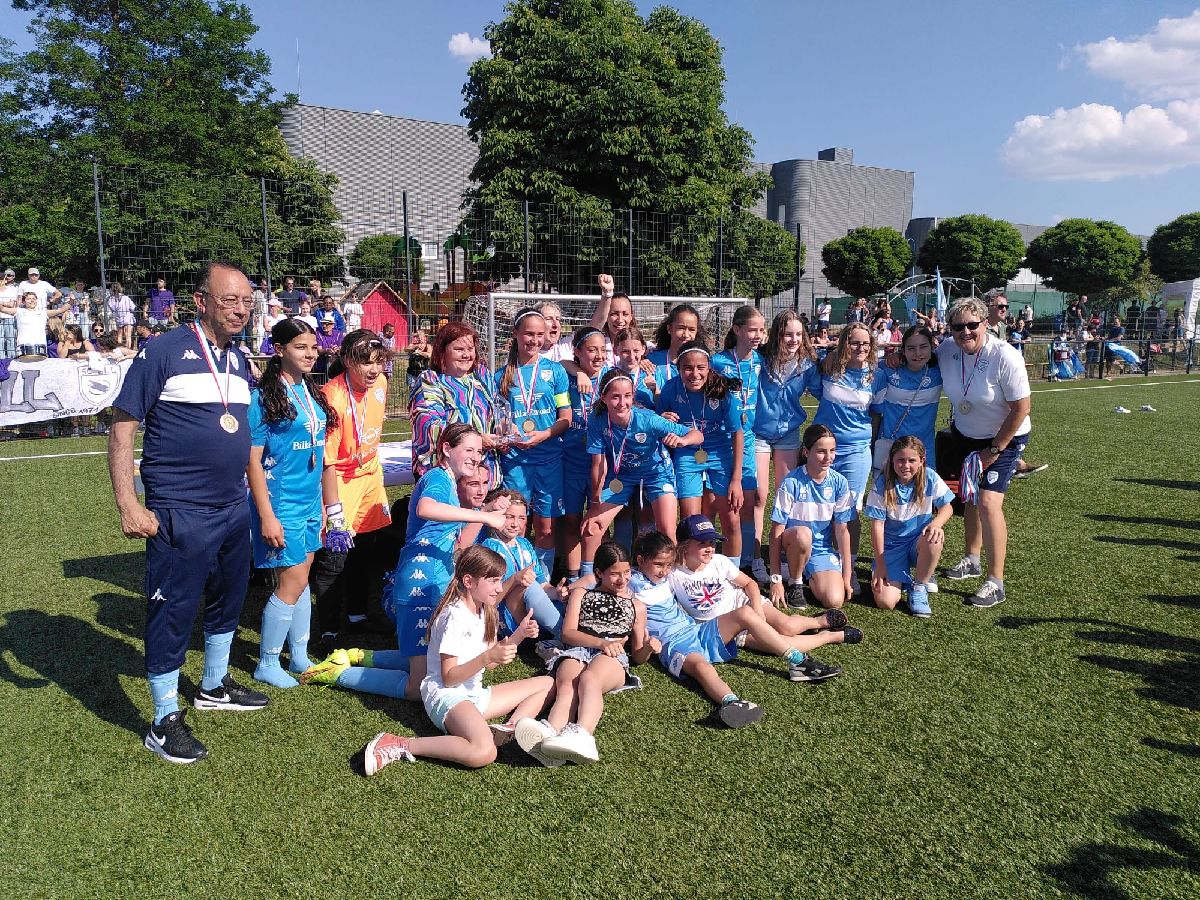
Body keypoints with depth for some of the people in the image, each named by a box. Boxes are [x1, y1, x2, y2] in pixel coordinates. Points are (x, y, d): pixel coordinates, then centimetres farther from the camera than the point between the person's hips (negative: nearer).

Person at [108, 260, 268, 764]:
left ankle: (215, 686, 39)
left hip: (233, 509, 7)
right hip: (179, 514, -7)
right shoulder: (163, 352, -11)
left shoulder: (238, 360, 9)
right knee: (172, 611, 2)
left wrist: (254, 498, 18)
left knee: (228, 600, 19)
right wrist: (128, 504, -18)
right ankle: (165, 722, 16)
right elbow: (122, 428, -11)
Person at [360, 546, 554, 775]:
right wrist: (487, 657, -28)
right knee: (483, 753, -38)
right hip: (445, 696, -10)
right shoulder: (455, 616, -15)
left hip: (473, 694, 10)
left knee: (548, 684, 8)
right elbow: (448, 677, -18)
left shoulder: (484, 611, 12)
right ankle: (400, 745, -24)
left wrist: (519, 635, 3)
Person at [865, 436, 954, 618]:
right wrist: (880, 565, -12)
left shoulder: (930, 478, -9)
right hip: (892, 544, -1)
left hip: (919, 541, 2)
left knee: (934, 540, -37)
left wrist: (936, 524, -23)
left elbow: (947, 507, 1)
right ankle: (900, 578, 19)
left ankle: (919, 587, -8)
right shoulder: (882, 484, -15)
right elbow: (877, 525, -12)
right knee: (885, 602, -19)